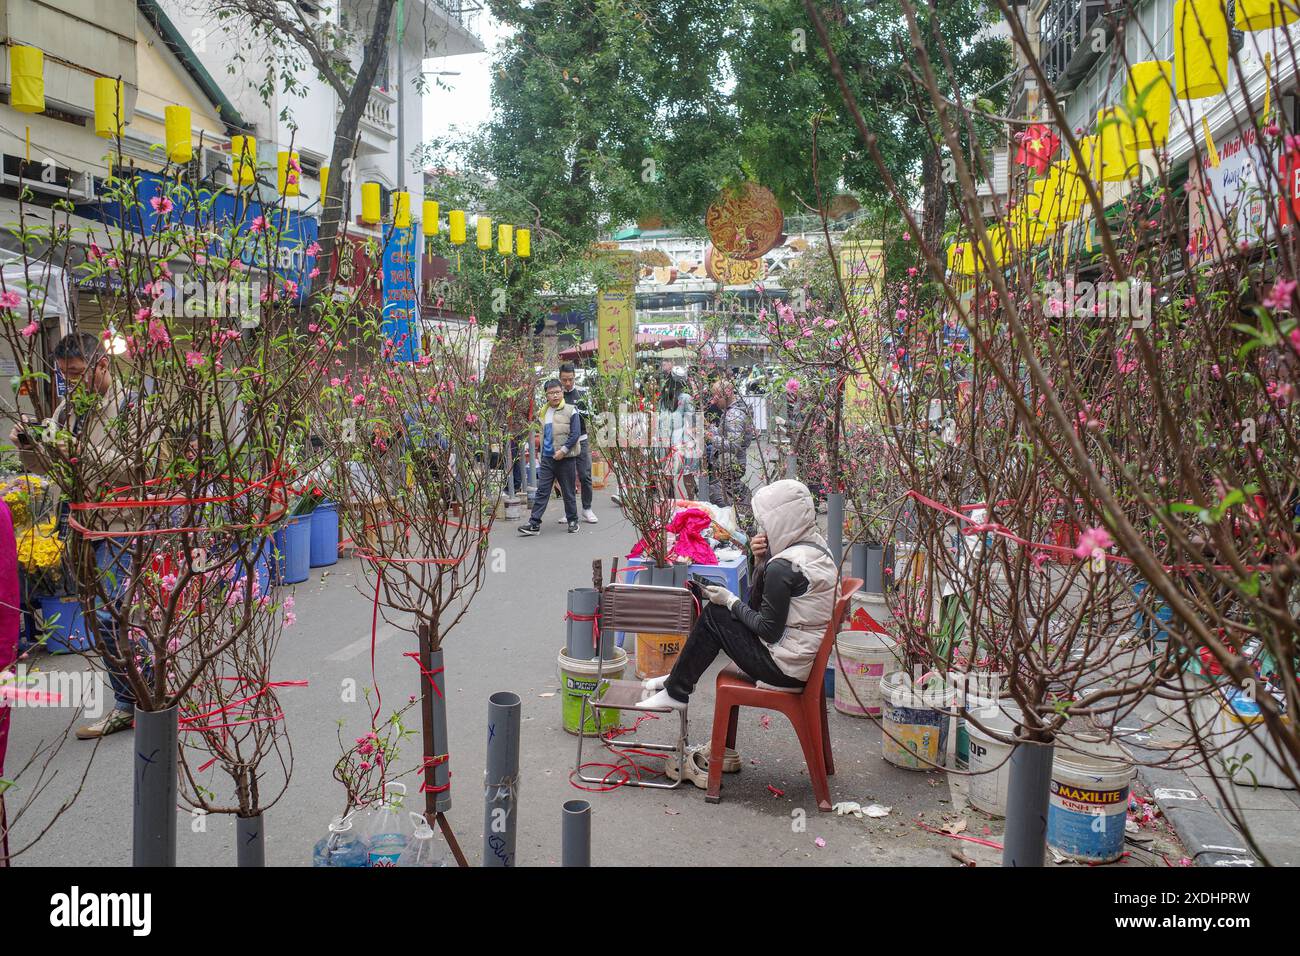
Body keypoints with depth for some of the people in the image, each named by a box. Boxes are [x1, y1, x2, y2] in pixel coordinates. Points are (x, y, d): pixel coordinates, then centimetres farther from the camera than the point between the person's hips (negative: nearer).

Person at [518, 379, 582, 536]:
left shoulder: (571, 411, -6)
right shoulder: (544, 412, 11)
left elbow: (575, 434, -11)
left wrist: (563, 450, -17)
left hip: (566, 458, -5)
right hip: (547, 458, 5)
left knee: (568, 492, 6)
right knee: (542, 491, 1)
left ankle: (572, 521, 19)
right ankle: (534, 523, 0)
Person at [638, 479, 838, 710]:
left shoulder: (783, 566, -25)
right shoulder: (817, 546, 5)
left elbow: (769, 630, -18)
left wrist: (730, 601, -6)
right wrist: (761, 560, -4)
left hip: (786, 668, -9)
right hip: (810, 658, 9)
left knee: (714, 615, 2)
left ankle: (676, 692, 15)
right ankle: (679, 678, 26)